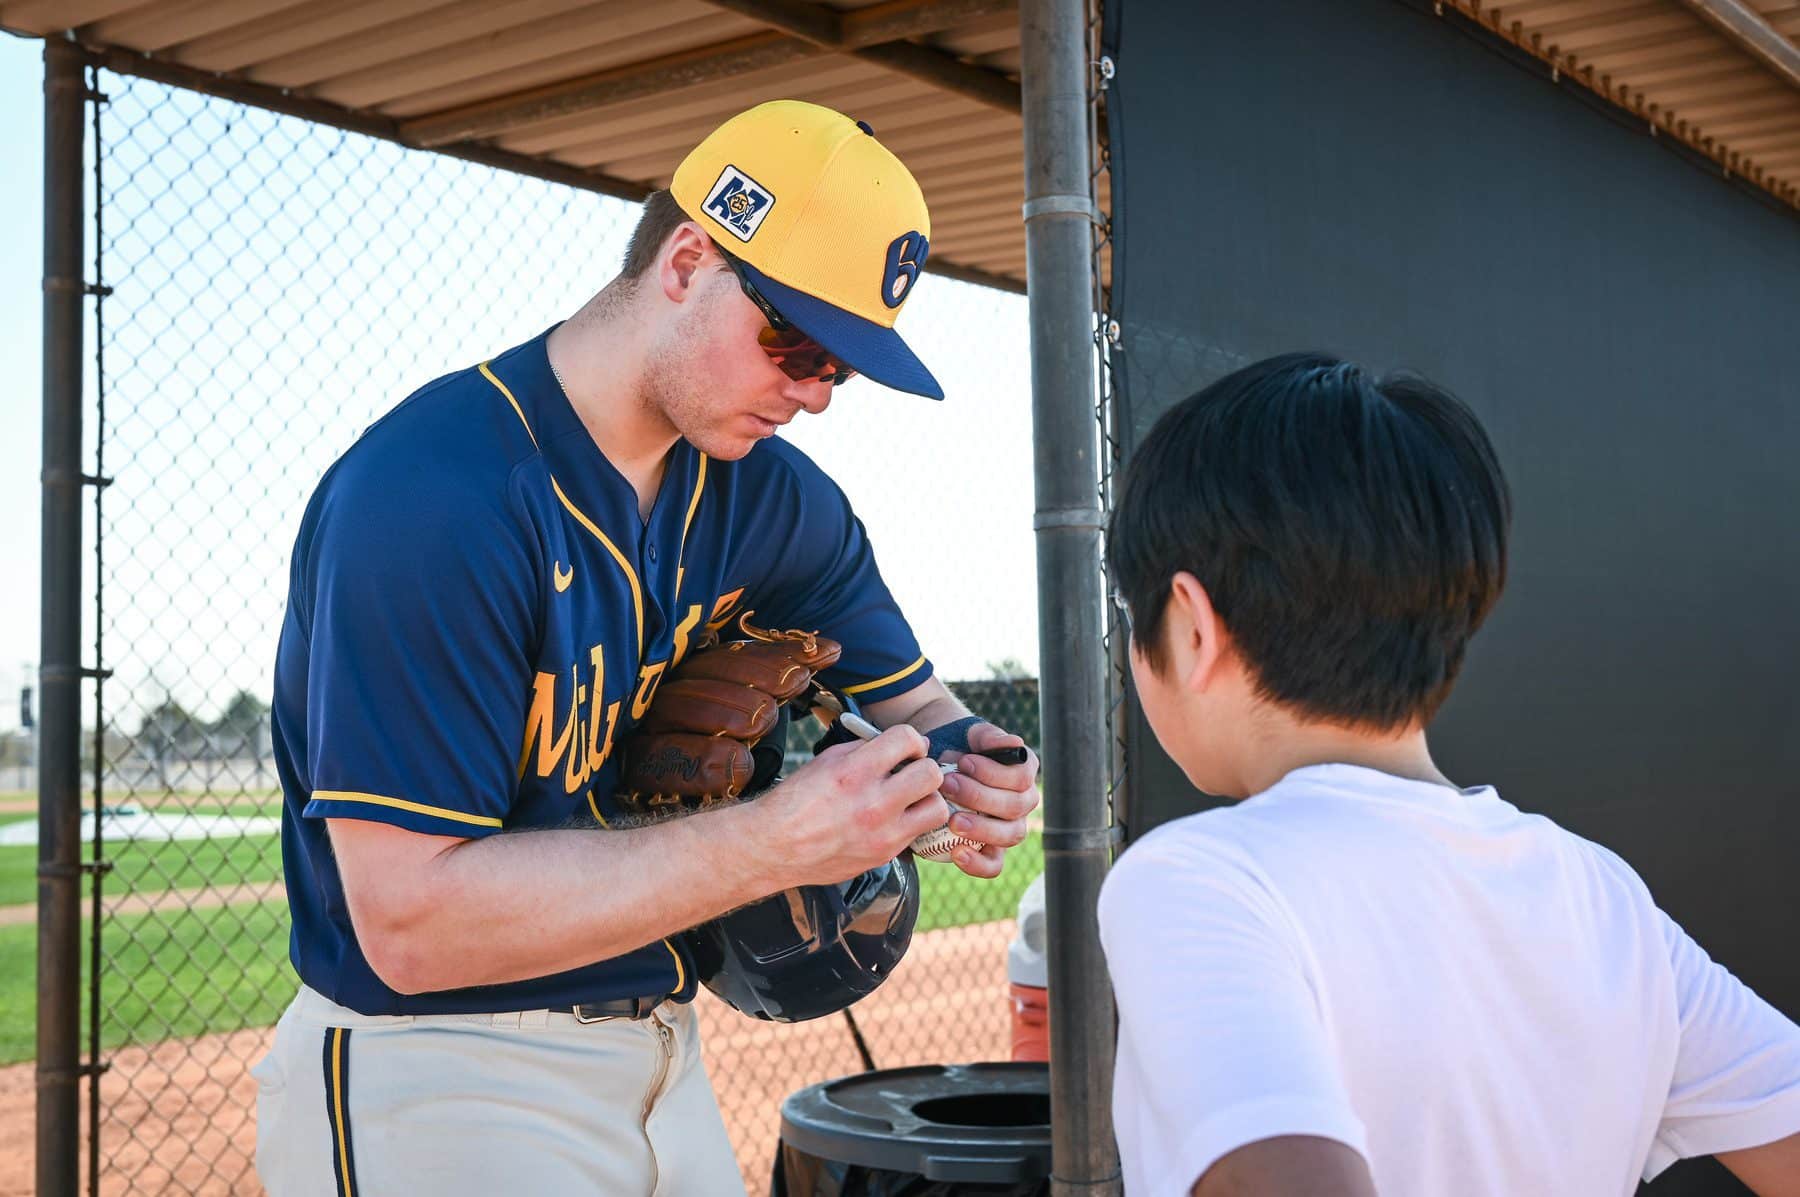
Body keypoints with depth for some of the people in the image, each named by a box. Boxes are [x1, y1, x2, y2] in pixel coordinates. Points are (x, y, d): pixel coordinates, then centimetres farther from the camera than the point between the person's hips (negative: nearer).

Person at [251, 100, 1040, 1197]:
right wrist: (774, 841, -31)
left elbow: (913, 703, 11)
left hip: (663, 1058, 7)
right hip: (435, 1078, -7)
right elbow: (410, 921, -27)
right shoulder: (433, 493, -24)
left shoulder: (774, 497, 0)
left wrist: (970, 775, -14)